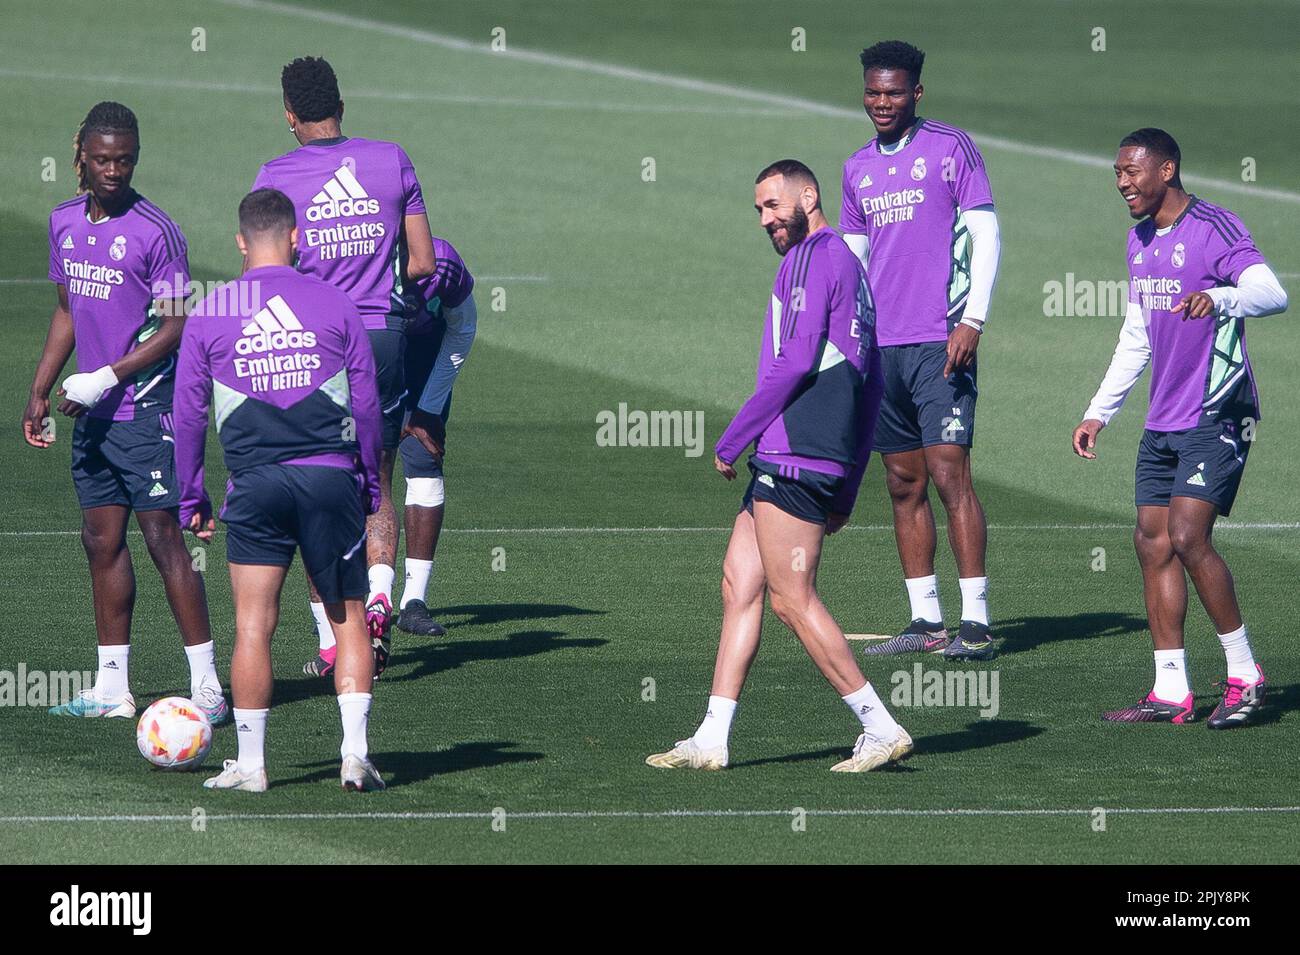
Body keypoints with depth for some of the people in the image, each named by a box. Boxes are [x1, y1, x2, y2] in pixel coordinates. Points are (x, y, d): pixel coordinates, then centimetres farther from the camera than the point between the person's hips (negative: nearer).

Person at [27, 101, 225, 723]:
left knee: (163, 538, -10)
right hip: (91, 413, 7)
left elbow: (177, 327, -13)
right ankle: (112, 689, 14)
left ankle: (207, 688, -9)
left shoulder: (154, 231, -13)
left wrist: (105, 379, -17)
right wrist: (39, 393, 17)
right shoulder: (65, 222, 9)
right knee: (101, 540, 9)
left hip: (146, 409, -7)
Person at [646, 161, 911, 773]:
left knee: (793, 600, -7)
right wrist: (846, 490, 25)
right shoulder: (849, 265, 22)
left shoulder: (814, 257, -8)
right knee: (739, 584, 8)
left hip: (792, 458, -10)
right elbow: (871, 388, 23)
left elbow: (796, 361, -17)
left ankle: (880, 727, -5)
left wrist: (730, 442, -10)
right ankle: (712, 740, 6)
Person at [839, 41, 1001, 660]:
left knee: (949, 472, -12)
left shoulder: (951, 148, -1)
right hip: (881, 347, 6)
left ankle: (975, 621, -12)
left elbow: (986, 235, -5)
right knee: (904, 483, 6)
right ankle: (925, 620, 9)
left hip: (939, 341, -6)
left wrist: (972, 319, -14)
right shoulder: (858, 168, 16)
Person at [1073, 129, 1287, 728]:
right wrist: (1099, 411, 21)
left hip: (1216, 418, -9)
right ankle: (1170, 692, 7)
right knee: (1153, 541, 3)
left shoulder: (1213, 229, -12)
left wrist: (1221, 298, -46)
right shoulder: (1140, 240, 15)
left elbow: (1271, 294, -26)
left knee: (1188, 538, -16)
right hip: (1164, 421, 9)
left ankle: (1245, 675, -4)